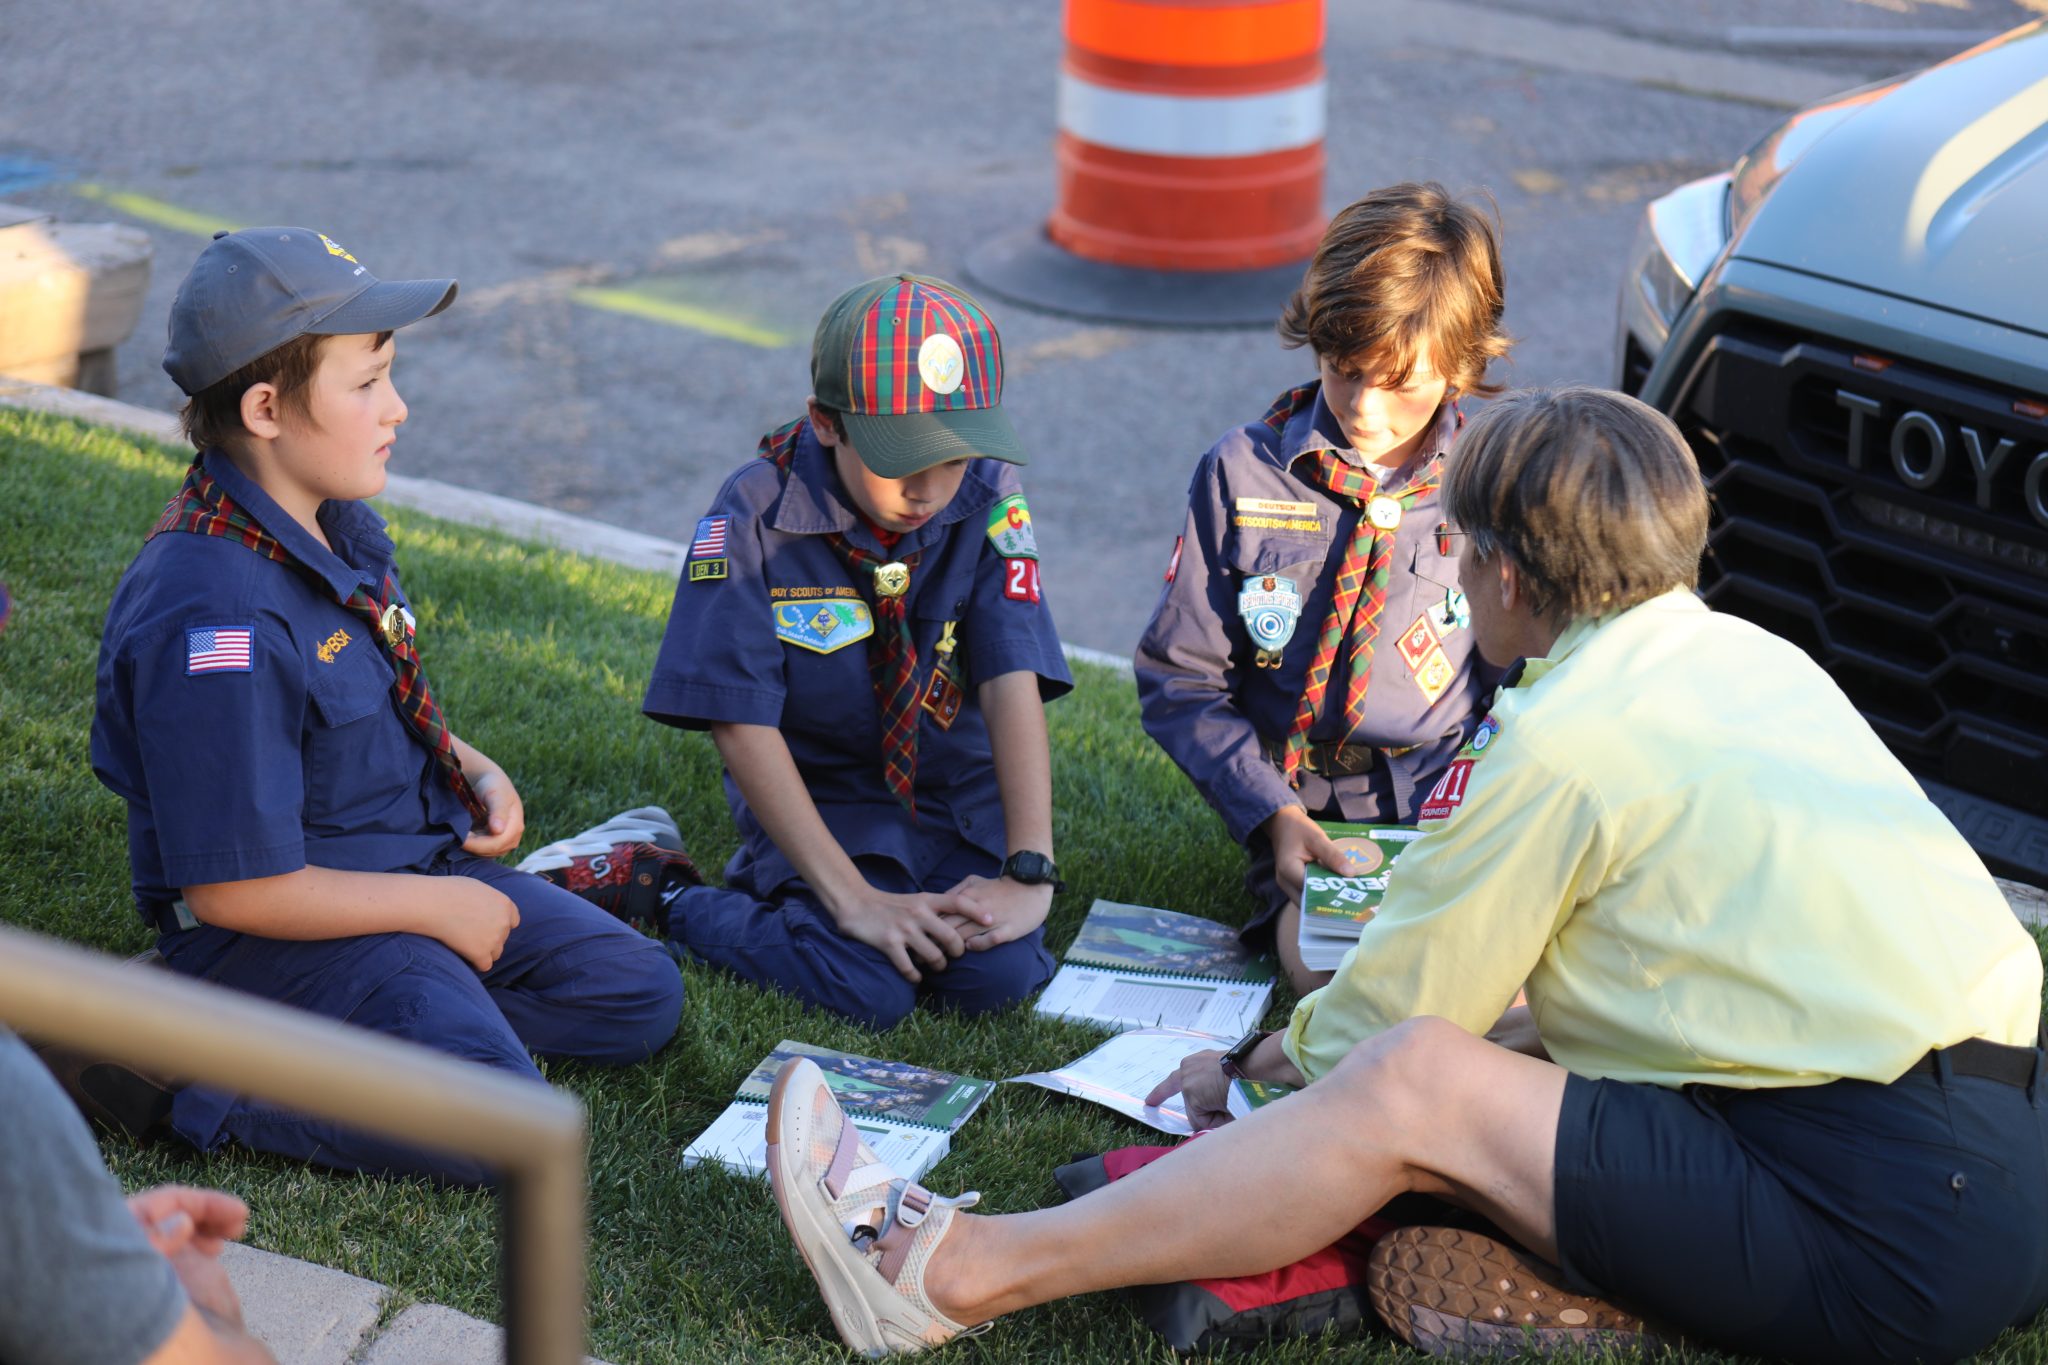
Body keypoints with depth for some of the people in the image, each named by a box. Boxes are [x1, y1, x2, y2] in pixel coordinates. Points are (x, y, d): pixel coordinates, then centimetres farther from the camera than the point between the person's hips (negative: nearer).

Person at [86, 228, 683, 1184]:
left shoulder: (338, 523, 1)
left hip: (414, 858, 9)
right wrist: (440, 908, -16)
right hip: (276, 925, -9)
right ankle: (185, 1075, -10)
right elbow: (236, 891, -26)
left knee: (641, 998, 9)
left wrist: (469, 768, 2)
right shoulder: (213, 620, -29)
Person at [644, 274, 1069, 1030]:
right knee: (868, 988, -26)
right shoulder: (755, 513, -17)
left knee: (998, 975, -22)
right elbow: (742, 723, -18)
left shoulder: (986, 499, -11)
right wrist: (851, 895, -24)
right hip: (820, 796, -2)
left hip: (960, 797, 2)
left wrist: (1028, 872, -27)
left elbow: (1014, 683, -17)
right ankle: (687, 910, 1)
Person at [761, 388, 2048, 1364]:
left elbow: (1393, 1013, 0)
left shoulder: (1570, 739, -10)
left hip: (1895, 1244, -9)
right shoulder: (1748, 656, 15)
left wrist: (1251, 1066, 20)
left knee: (1414, 1085, -14)